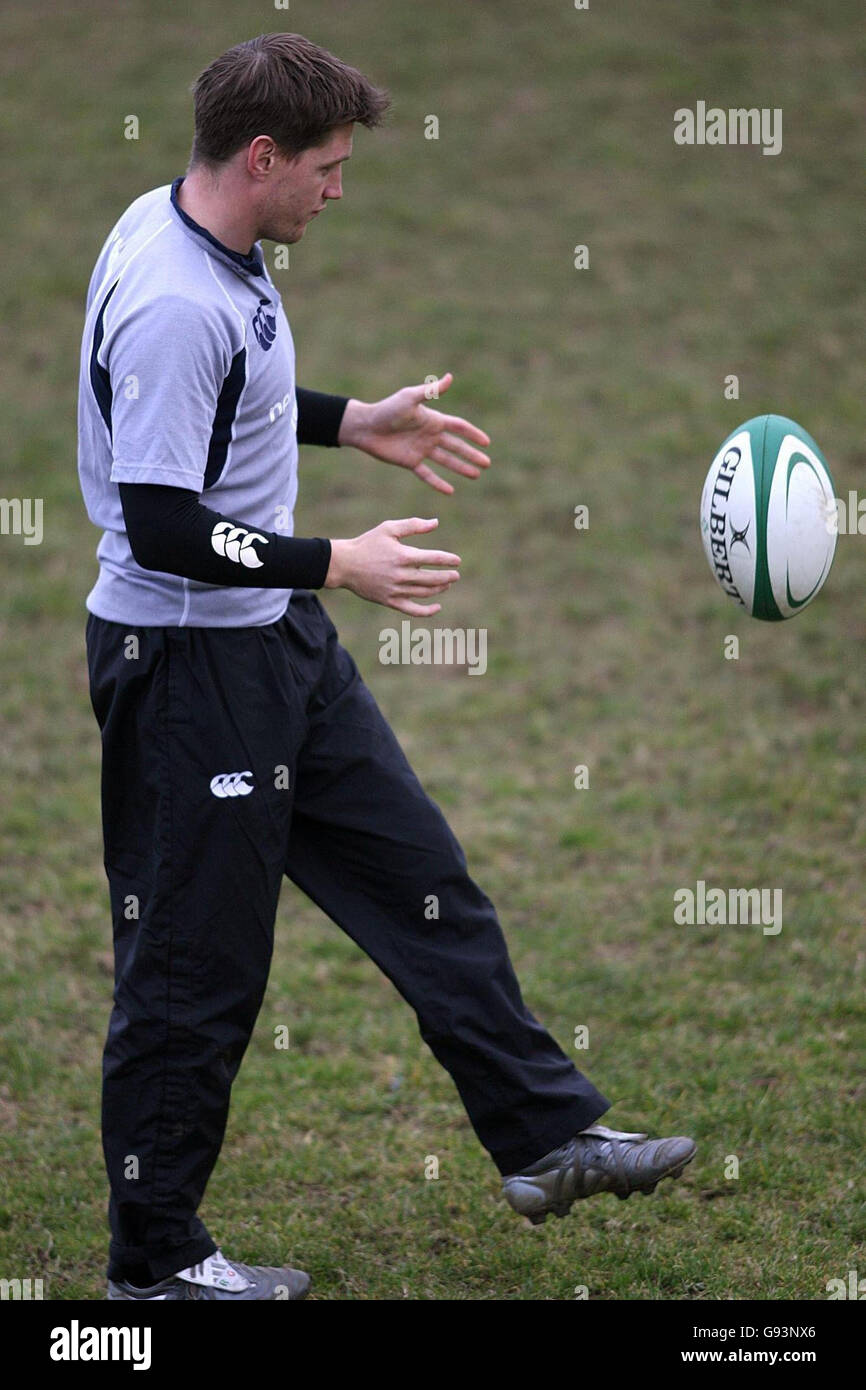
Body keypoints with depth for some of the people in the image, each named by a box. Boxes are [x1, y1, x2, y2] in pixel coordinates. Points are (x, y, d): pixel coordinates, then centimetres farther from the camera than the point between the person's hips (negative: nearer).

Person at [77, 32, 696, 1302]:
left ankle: (547, 1136, 24)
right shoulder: (172, 304, -27)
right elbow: (161, 528, -29)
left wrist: (356, 423, 17)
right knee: (196, 964, 1)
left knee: (420, 873, 14)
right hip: (187, 662, -10)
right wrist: (336, 564, -23)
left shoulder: (214, 243, 4)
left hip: (279, 641, 10)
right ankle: (156, 1257, 15)